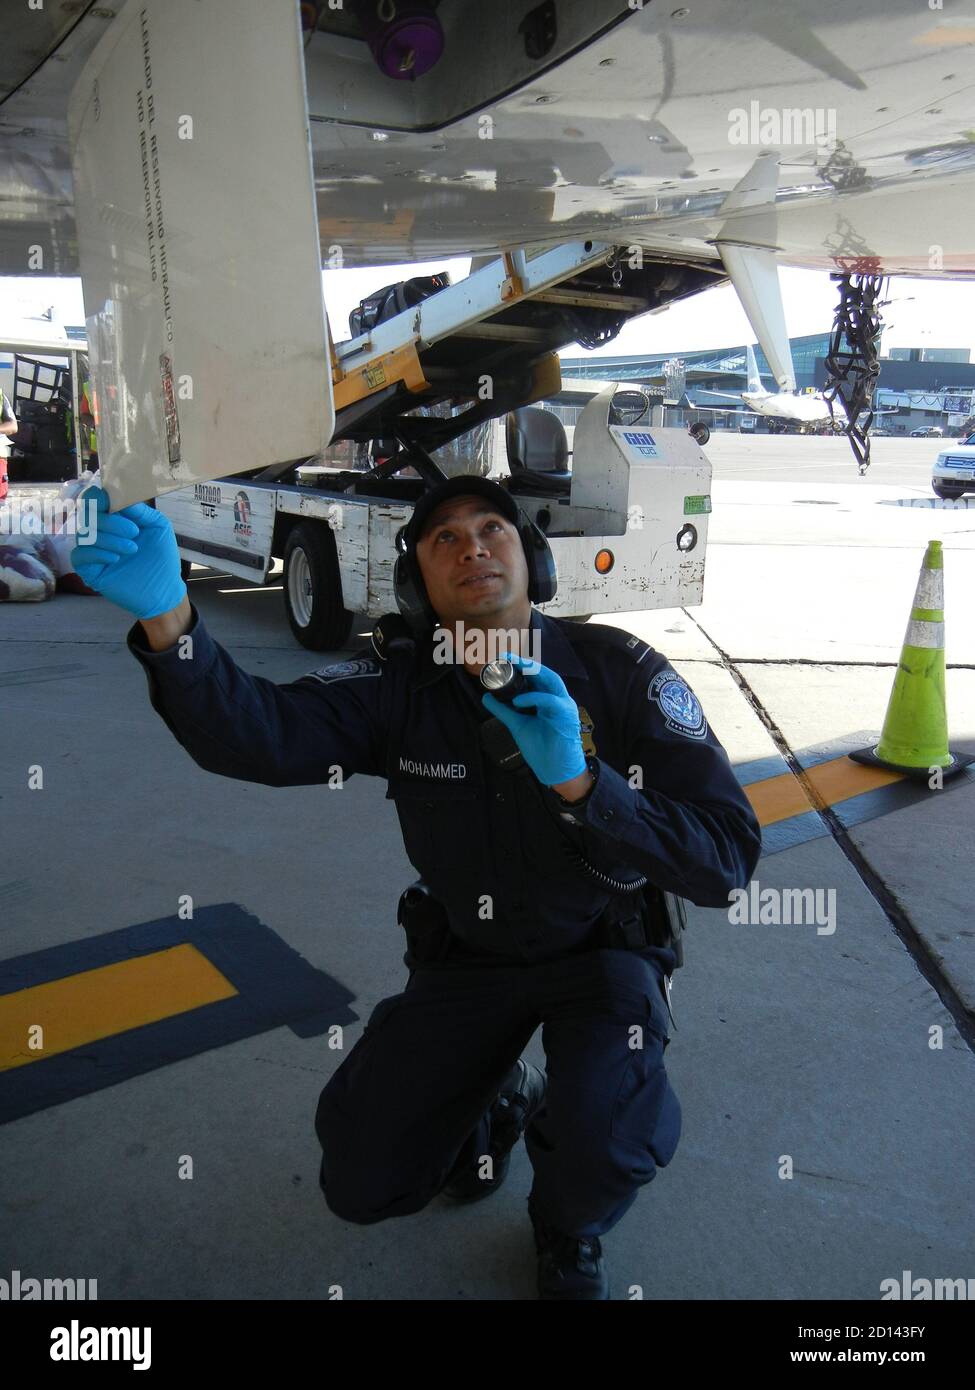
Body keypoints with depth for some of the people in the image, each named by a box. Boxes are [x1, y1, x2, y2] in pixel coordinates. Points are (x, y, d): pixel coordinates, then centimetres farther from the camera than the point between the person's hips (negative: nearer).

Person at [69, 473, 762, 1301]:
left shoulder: (619, 670, -21)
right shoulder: (401, 685, -16)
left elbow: (728, 859, -26)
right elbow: (253, 733, -34)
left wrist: (579, 783, -40)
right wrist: (166, 614, -52)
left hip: (602, 950, -2)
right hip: (468, 955, 3)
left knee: (604, 1147, -30)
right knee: (361, 1182, 2)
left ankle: (569, 1232, 9)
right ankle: (502, 1101, 32)